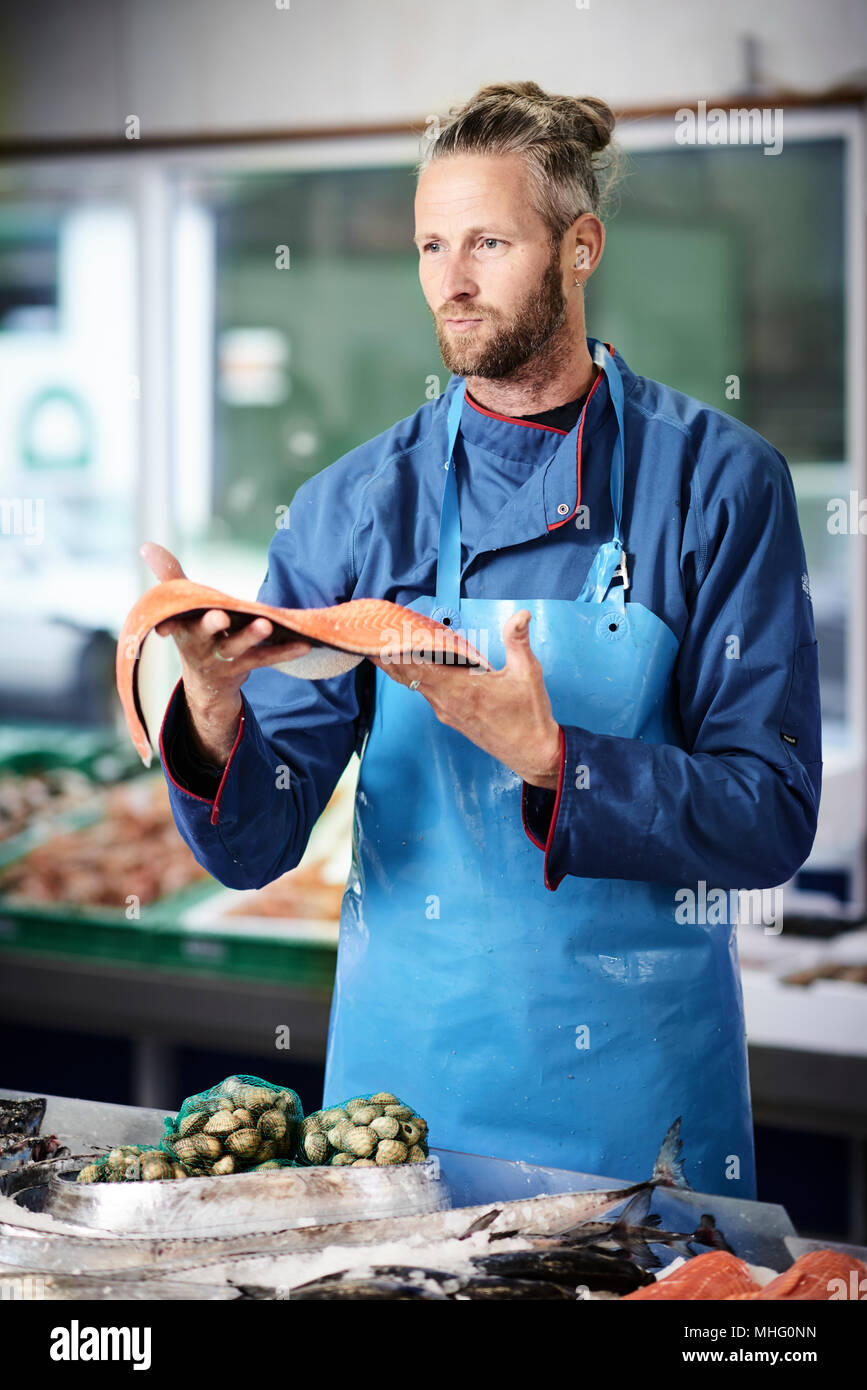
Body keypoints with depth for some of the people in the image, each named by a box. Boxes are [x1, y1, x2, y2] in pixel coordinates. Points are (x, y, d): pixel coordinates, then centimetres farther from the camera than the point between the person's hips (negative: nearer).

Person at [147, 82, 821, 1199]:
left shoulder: (719, 478, -6)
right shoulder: (354, 502, -2)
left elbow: (772, 820, -9)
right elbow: (254, 846, -4)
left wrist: (548, 757, -23)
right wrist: (214, 717, -24)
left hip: (637, 1076, -1)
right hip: (401, 1063, 1)